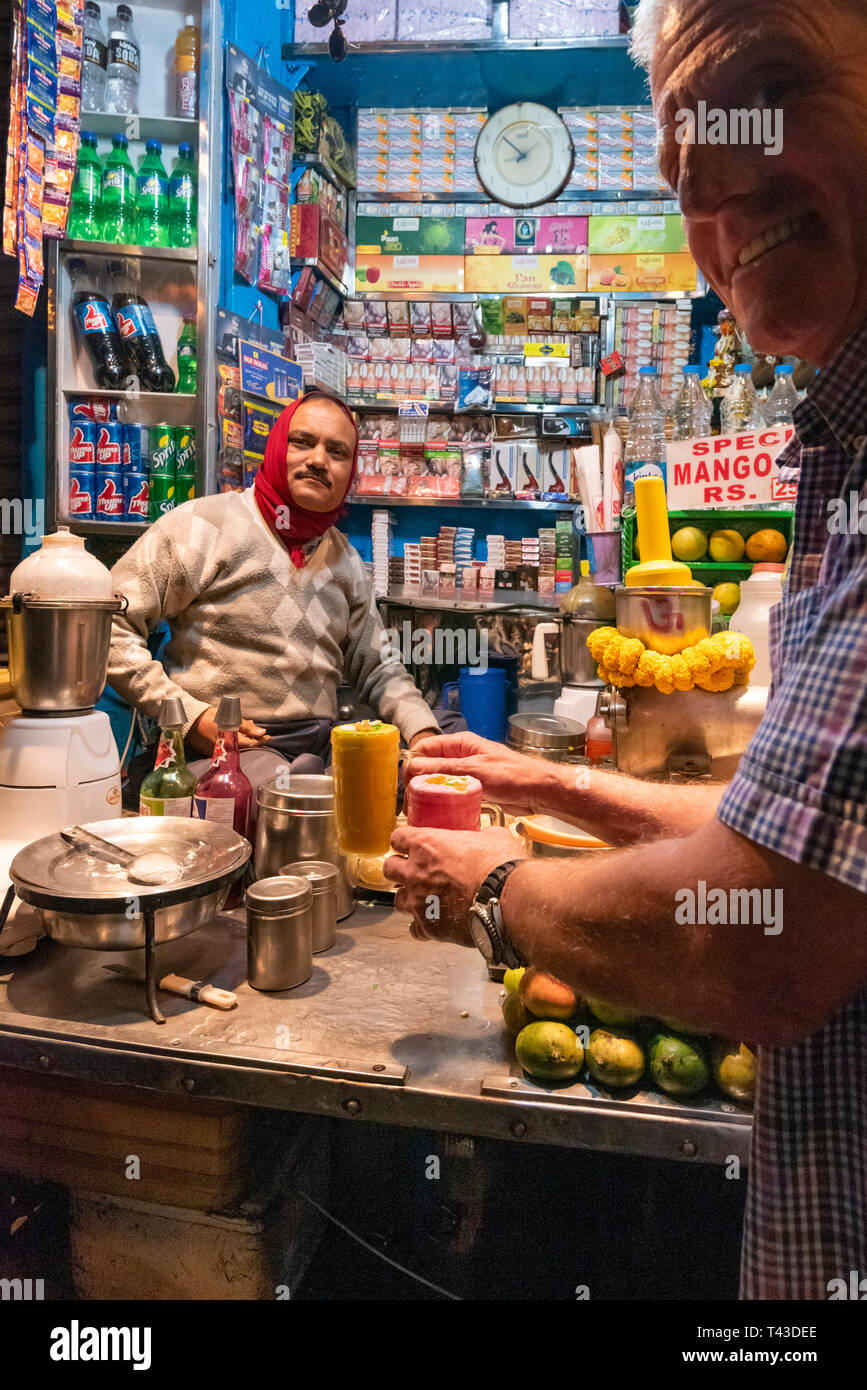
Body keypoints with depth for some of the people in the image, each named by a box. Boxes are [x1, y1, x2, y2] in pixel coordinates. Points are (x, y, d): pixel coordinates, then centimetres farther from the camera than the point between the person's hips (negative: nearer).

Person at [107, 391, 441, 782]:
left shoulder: (345, 559, 17)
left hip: (317, 757, 7)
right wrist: (190, 716, -14)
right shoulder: (204, 524, -4)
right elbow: (110, 626, -6)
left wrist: (423, 734, 4)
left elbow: (377, 668, 23)